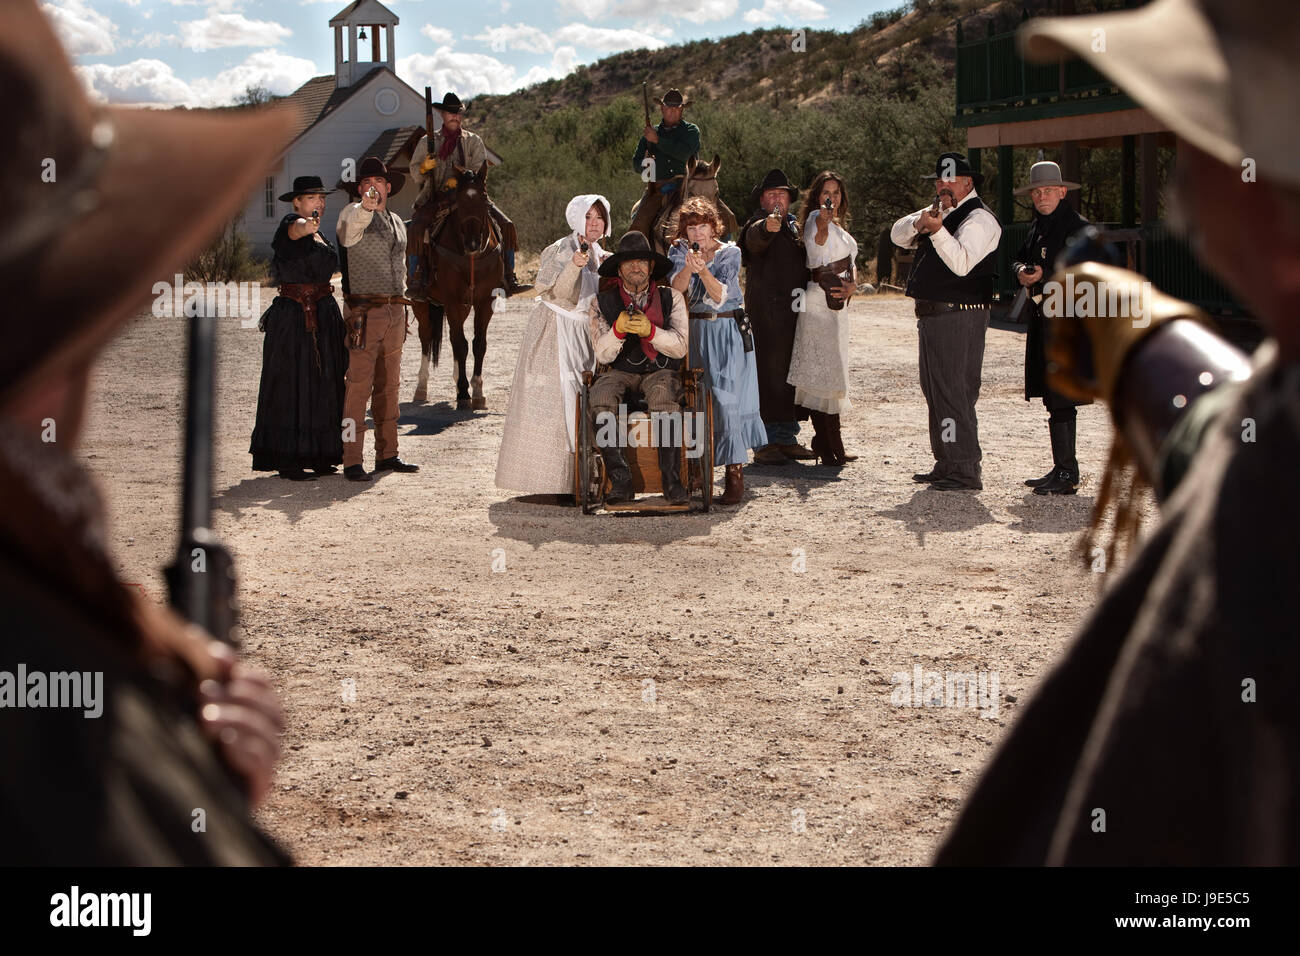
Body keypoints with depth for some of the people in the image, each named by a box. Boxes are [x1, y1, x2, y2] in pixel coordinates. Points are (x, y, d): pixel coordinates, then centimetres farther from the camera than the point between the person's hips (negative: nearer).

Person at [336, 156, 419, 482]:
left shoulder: (397, 223, 17)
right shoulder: (352, 214, -5)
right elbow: (351, 228, -30)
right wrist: (365, 207, -52)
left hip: (395, 311, 7)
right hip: (364, 311, -7)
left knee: (389, 386, 11)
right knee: (359, 386, -9)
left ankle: (387, 454, 19)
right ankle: (352, 461, -9)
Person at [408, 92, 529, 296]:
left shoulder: (473, 141, 11)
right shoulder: (428, 141, 11)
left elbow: (480, 170, 0)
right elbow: (415, 174, 9)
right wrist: (424, 167, -15)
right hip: (436, 198, -1)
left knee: (506, 225, -14)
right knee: (416, 227, -29)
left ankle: (509, 278, -6)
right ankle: (418, 279, -19)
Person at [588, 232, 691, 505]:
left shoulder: (671, 297, 6)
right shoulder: (602, 302, 5)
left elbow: (681, 347, -4)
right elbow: (602, 355, -2)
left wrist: (650, 330, -22)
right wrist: (617, 328, -22)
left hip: (660, 372, -1)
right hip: (620, 372, 1)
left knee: (664, 396, -36)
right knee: (601, 398, -32)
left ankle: (671, 477, -30)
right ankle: (620, 478, -30)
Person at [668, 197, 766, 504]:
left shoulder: (729, 252, -3)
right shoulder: (679, 250, 6)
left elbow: (721, 295, -14)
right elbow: (676, 288, -9)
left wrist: (703, 270, -30)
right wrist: (689, 266, -27)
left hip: (727, 332, -3)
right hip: (694, 331, 3)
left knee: (727, 397, -11)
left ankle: (735, 473, -13)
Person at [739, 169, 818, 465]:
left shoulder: (795, 226, 20)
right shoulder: (758, 224, -4)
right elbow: (754, 239, -29)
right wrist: (767, 226, -52)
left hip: (794, 312, 8)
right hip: (766, 311, -8)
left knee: (791, 376, 11)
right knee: (768, 374, -9)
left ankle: (787, 438, 19)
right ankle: (764, 443, -6)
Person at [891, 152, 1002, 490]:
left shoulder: (979, 218, -11)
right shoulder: (939, 212, 18)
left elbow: (962, 263, -24)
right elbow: (897, 235, 12)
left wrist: (937, 230, -37)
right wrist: (919, 223, -8)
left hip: (960, 319, -10)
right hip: (932, 318, 10)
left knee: (954, 393, -11)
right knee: (935, 392, 16)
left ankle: (964, 473, -9)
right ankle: (945, 465, 26)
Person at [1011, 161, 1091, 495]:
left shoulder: (1077, 227, -9)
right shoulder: (1037, 228, 17)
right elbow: (1019, 259, 21)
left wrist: (1046, 275, -20)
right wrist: (1022, 271, -2)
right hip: (1043, 319, 9)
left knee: (1060, 401, -10)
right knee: (1054, 399, 13)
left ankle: (1066, 475, -7)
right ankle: (1062, 470, 20)